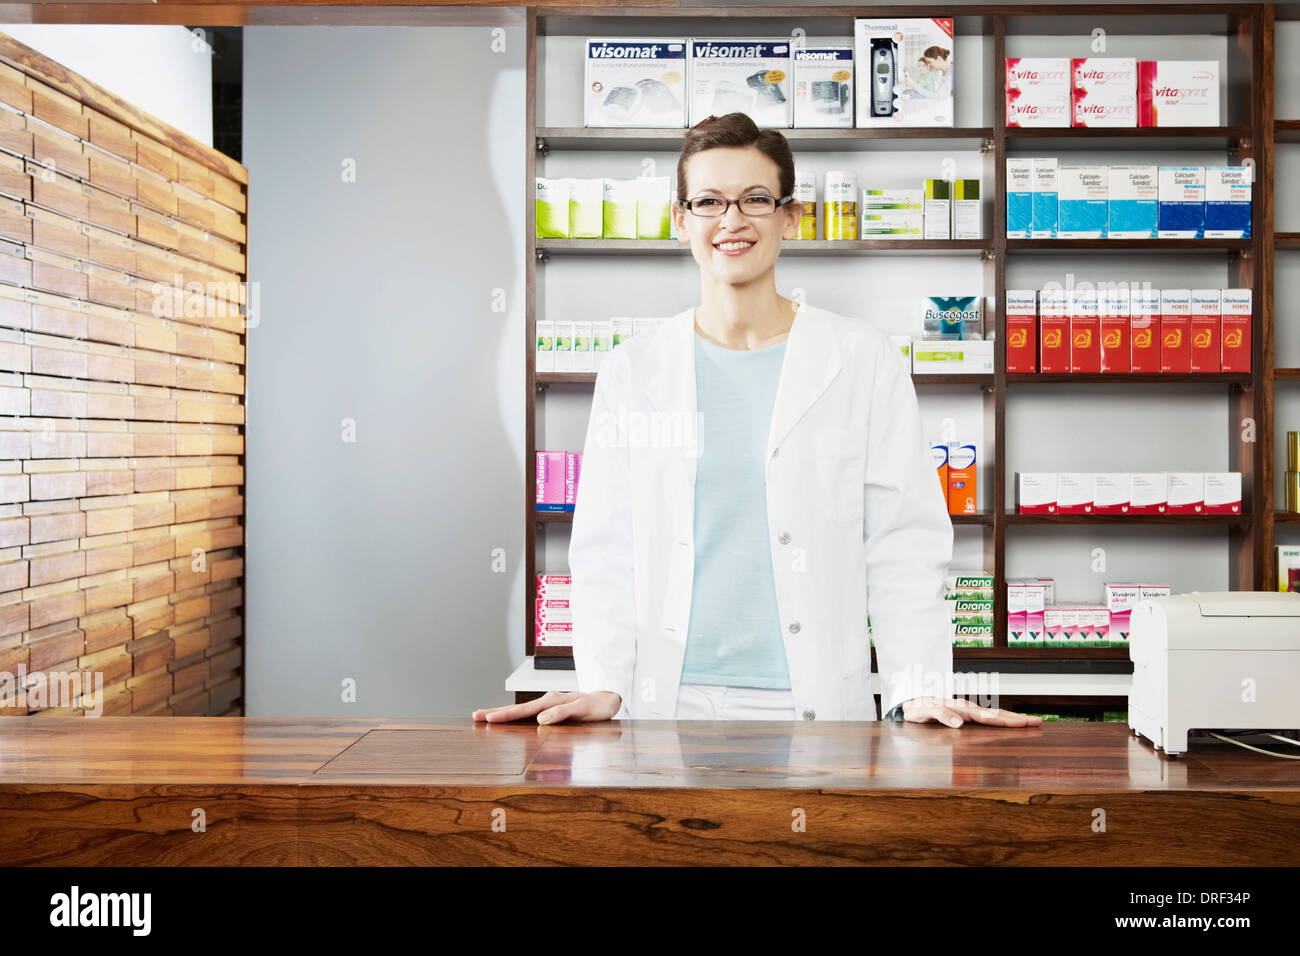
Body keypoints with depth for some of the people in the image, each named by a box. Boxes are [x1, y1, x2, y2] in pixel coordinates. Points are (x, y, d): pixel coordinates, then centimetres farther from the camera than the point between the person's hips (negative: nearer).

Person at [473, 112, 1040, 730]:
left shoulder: (863, 361, 3)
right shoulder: (632, 372, 7)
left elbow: (904, 541, 1)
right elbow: (605, 550, 6)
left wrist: (920, 691, -9)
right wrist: (602, 687, -7)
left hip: (816, 702, 0)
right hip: (669, 702, 1)